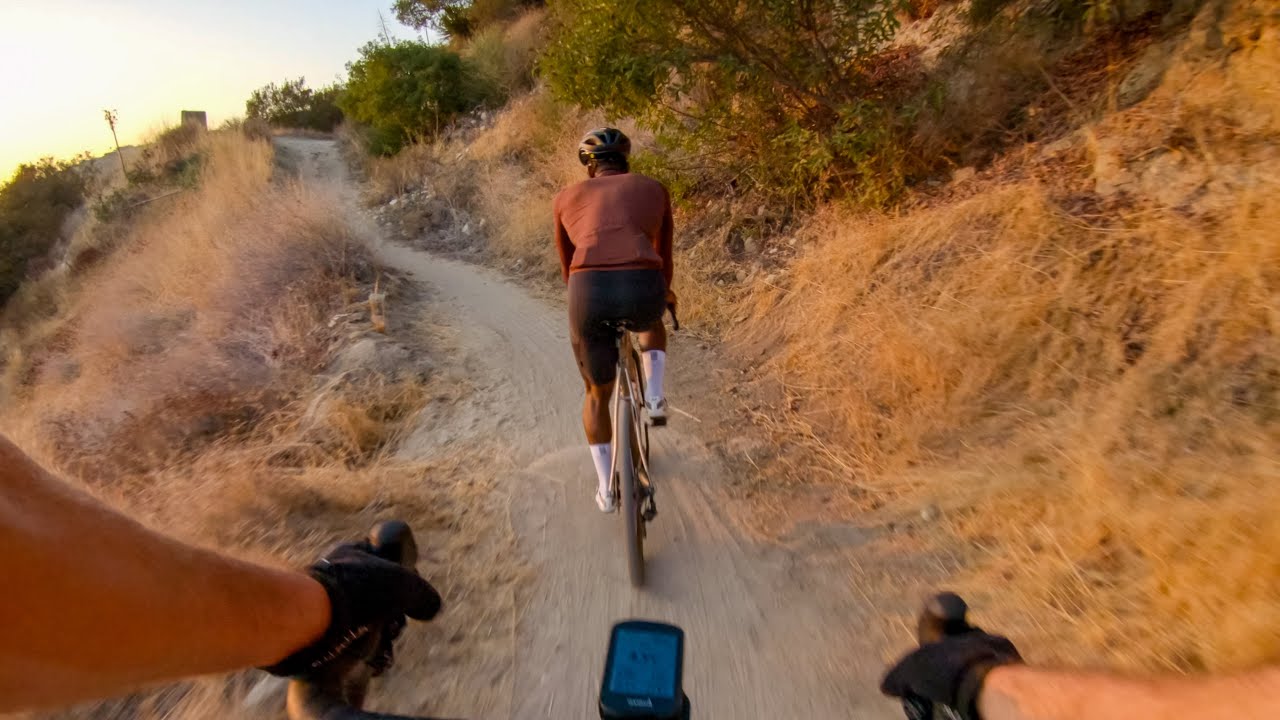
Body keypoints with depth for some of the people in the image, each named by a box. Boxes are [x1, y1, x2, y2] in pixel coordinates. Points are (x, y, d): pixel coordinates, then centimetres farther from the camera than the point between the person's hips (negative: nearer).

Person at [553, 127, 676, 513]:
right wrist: (664, 293, 55)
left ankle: (606, 489, 31)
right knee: (652, 323, 40)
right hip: (644, 289, 0)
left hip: (589, 293, 1)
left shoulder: (567, 196, 25)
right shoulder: (654, 189, 24)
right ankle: (655, 398, 21)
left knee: (597, 394, 23)